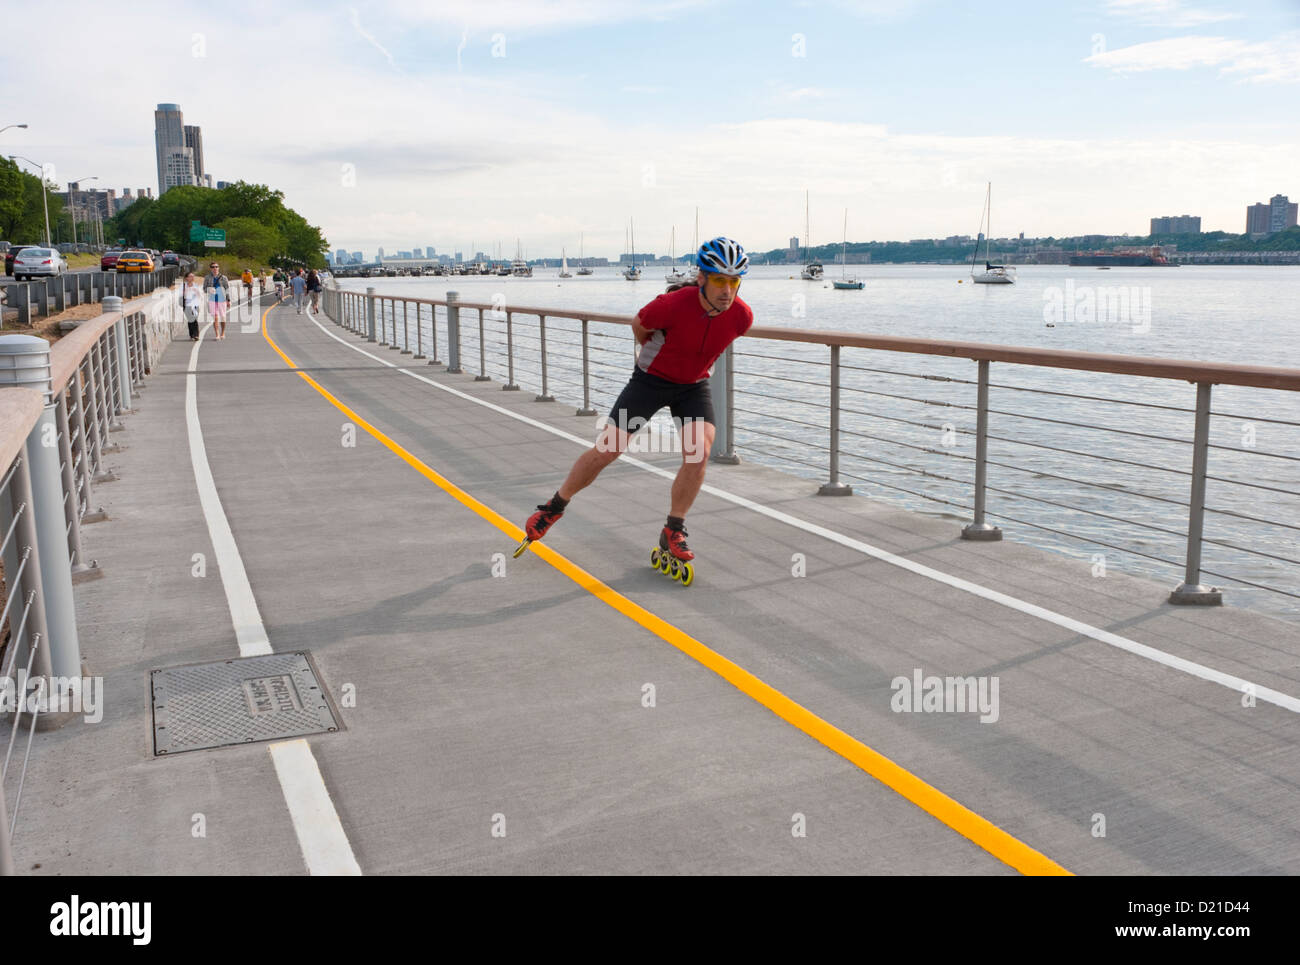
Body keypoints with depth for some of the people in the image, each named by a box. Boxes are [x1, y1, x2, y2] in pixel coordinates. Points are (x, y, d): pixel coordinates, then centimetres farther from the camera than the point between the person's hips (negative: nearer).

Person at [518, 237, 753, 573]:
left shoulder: (742, 316, -19)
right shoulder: (673, 305, -30)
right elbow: (639, 324, -7)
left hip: (694, 385, 3)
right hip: (652, 379, -3)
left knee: (699, 451, -20)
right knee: (607, 449, -4)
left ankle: (673, 533, -5)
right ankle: (555, 506, 17)